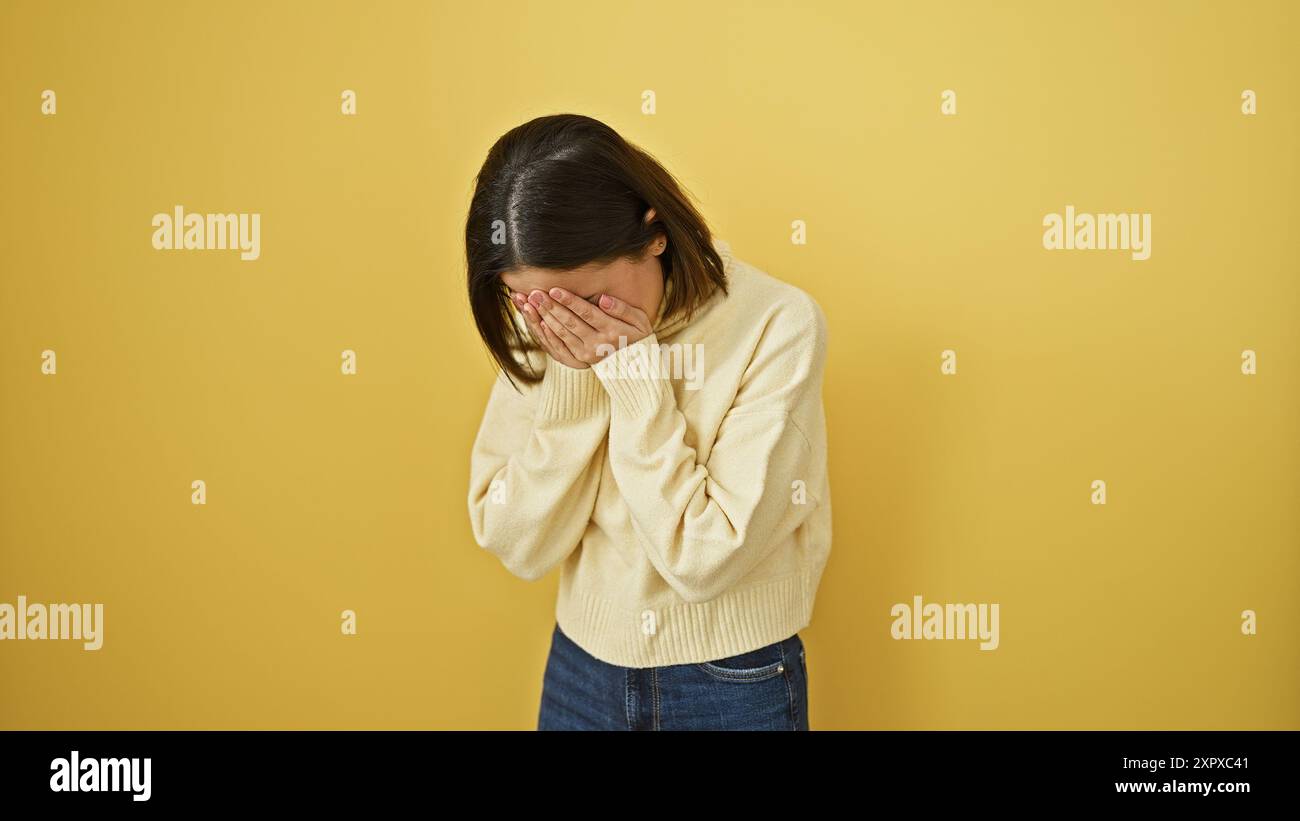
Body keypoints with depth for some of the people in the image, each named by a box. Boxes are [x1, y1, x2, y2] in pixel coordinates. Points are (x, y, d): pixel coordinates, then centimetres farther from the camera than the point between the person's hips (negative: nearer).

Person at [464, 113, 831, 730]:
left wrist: (633, 374, -23)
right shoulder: (544, 329, -7)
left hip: (734, 686, -3)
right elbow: (520, 547, -11)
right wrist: (573, 378, -21)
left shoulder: (777, 324, -19)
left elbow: (706, 559, -20)